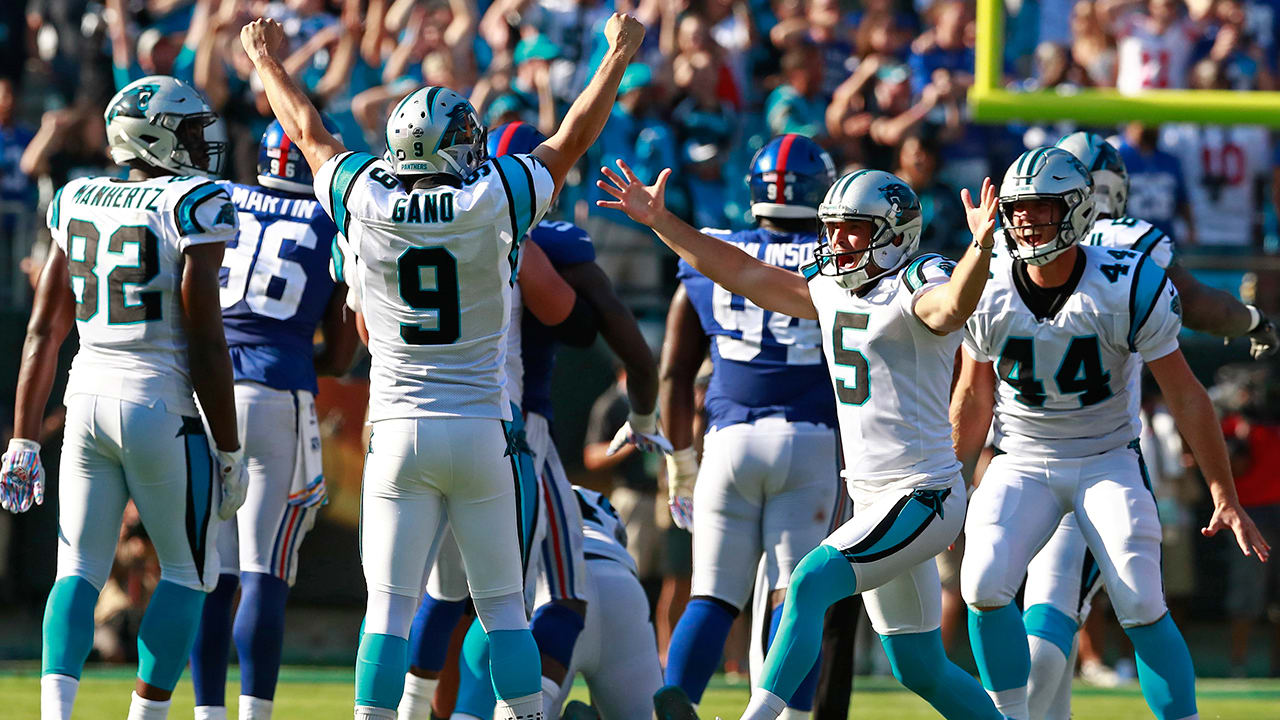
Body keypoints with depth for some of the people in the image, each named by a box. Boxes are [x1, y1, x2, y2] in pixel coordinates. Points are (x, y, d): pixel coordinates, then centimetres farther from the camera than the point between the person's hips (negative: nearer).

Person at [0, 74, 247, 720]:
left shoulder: (76, 205, 9)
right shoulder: (192, 207, -8)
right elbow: (205, 343, -10)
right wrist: (230, 453, -4)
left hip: (87, 401, 5)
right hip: (162, 406, -5)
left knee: (79, 572, 7)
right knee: (188, 571, 10)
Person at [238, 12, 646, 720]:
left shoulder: (363, 201, -3)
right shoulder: (496, 200, -7)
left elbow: (310, 133, 16)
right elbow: (572, 139, 8)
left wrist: (268, 62, 35)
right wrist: (618, 55, 23)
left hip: (398, 425, 1)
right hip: (482, 428, -1)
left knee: (388, 607, 0)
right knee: (504, 608, 6)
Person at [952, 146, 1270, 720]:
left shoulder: (1126, 289, -17)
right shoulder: (989, 292, -9)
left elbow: (1185, 397, -10)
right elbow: (973, 399, 9)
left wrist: (1226, 500, -9)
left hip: (1107, 462, -2)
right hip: (1022, 464, 2)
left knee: (1141, 607, -16)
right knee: (984, 586, -20)